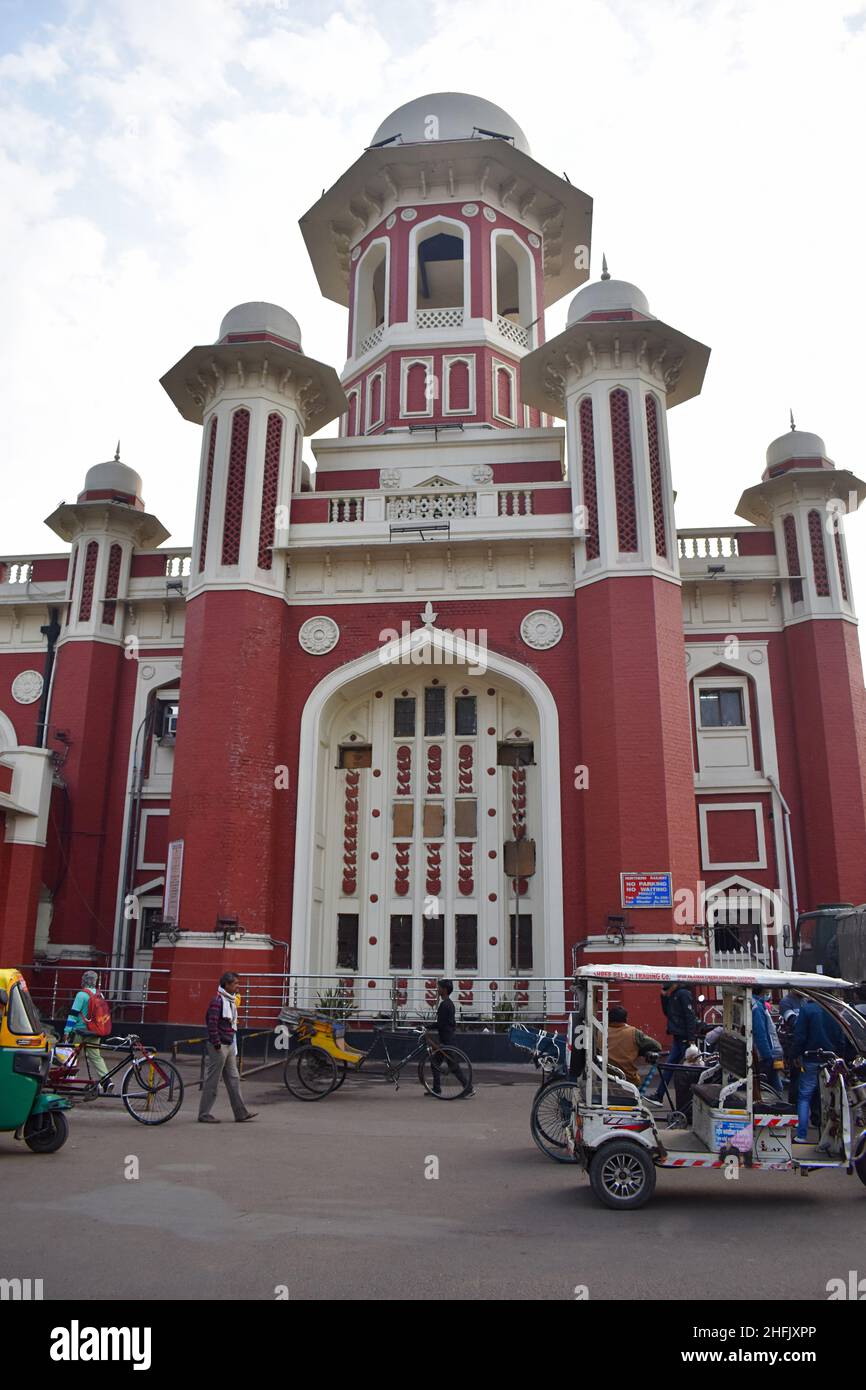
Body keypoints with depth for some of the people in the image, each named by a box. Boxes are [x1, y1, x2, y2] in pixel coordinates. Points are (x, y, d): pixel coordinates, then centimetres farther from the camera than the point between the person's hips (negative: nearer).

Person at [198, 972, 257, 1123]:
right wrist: (217, 1045, -19)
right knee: (212, 1081, -1)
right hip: (220, 1046, -9)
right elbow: (212, 1024, -20)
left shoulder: (230, 1000, 13)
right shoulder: (217, 1001, -16)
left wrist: (233, 1046, 17)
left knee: (233, 1079, 11)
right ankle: (204, 1114, 9)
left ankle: (241, 1113, 16)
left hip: (229, 1045, 9)